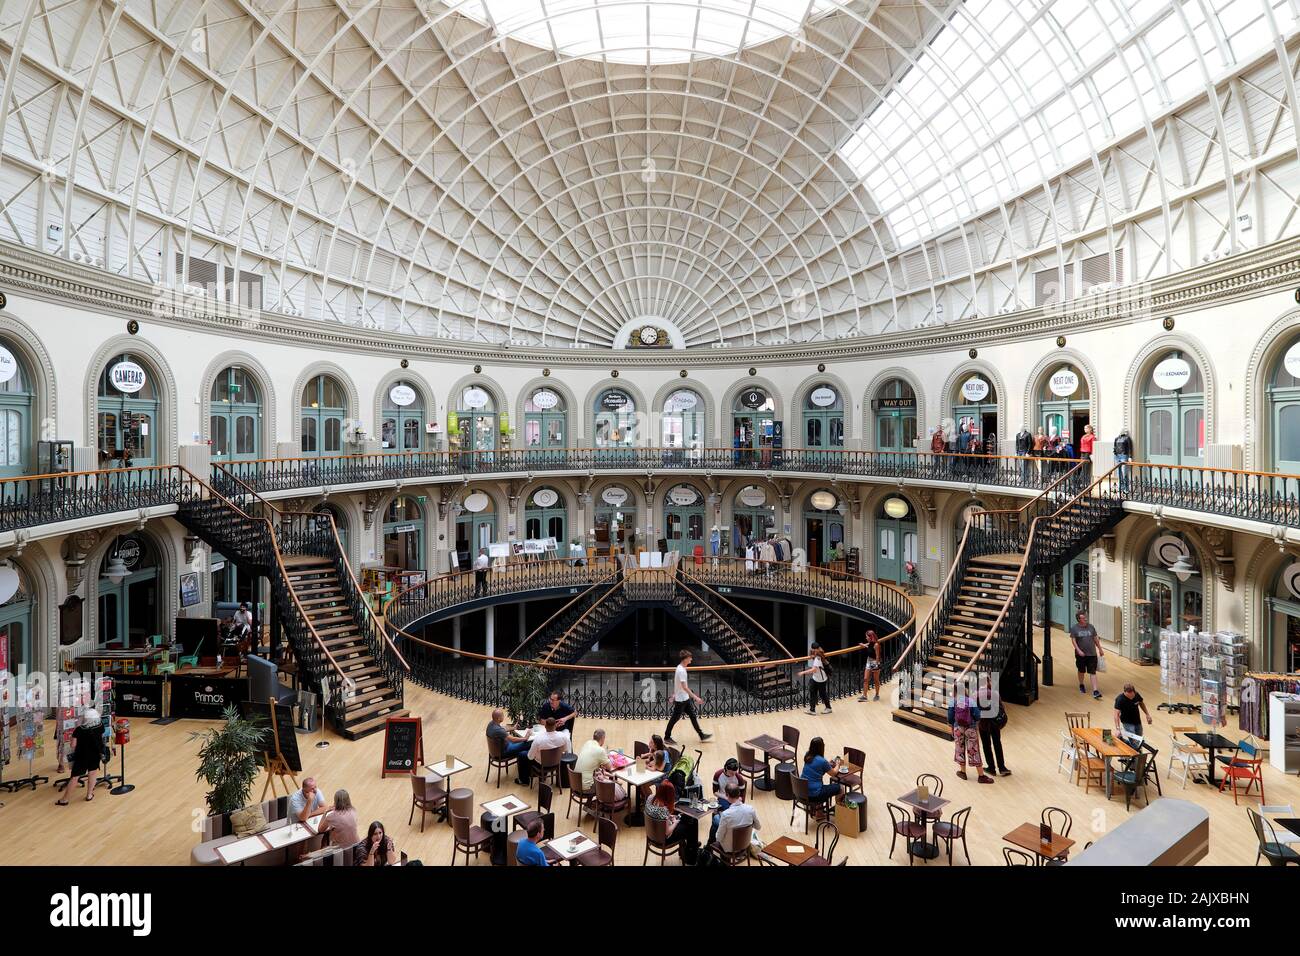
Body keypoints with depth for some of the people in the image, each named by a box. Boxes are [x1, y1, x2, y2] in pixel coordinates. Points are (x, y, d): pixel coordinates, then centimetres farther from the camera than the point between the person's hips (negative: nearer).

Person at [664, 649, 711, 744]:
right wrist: (696, 697, -28)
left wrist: (675, 694, 24)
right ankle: (667, 737, 18)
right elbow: (684, 687, -28)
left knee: (693, 716, 11)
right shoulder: (681, 670, -24)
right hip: (680, 700, -9)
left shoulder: (681, 668, 6)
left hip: (685, 698, 9)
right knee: (675, 718, 4)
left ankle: (701, 735, 18)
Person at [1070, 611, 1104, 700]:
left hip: (1092, 654, 1)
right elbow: (1073, 640, -8)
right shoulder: (1074, 628, -6)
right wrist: (1078, 651, -19)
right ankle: (1081, 685, 38)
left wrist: (1100, 649, 15)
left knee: (1093, 672, -4)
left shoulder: (1091, 627, 2)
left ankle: (1095, 691, -8)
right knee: (1081, 671, 15)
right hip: (1081, 655, -1)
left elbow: (1095, 639, 11)